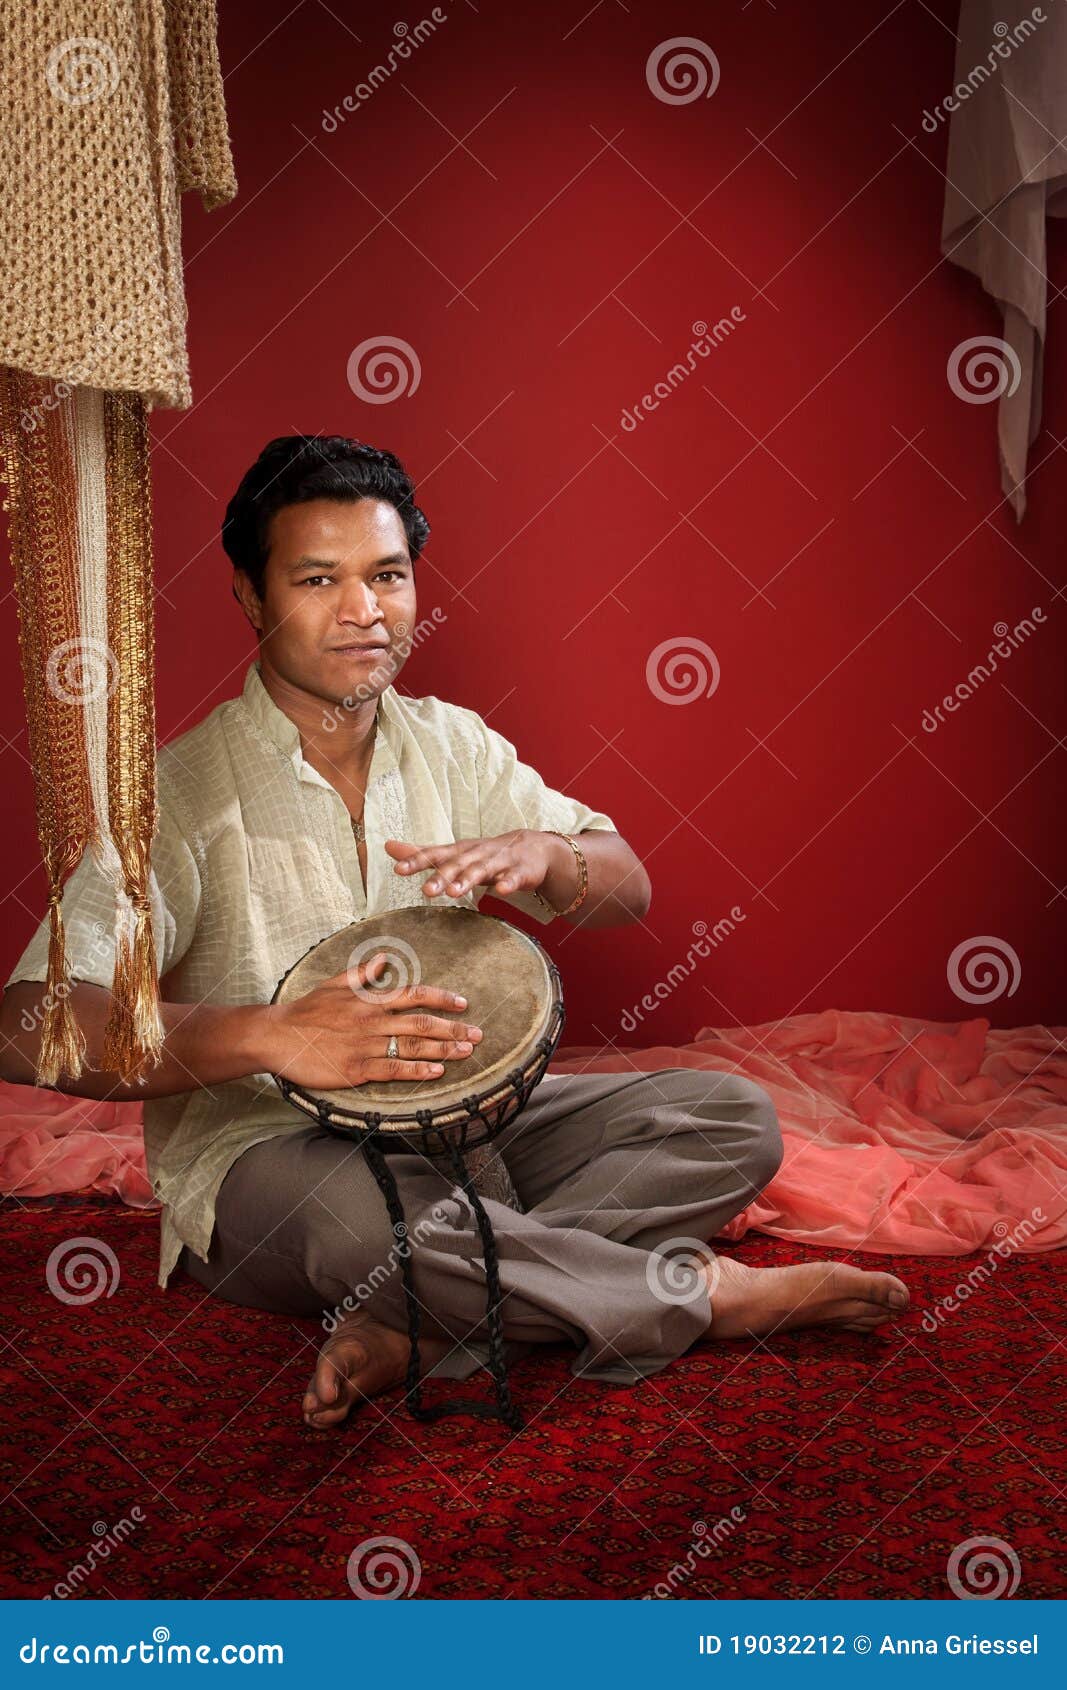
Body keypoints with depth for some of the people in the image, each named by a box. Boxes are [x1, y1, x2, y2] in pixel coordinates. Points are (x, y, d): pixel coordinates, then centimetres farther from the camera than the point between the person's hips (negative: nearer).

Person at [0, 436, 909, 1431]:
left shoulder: (449, 743, 4)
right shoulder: (184, 790, -14)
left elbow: (629, 890, 1)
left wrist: (540, 853, -23)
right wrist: (271, 1036, -40)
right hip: (264, 1152, -6)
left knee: (734, 1118, -8)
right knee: (364, 1217, -40)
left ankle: (424, 1329, -25)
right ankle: (717, 1296, -16)